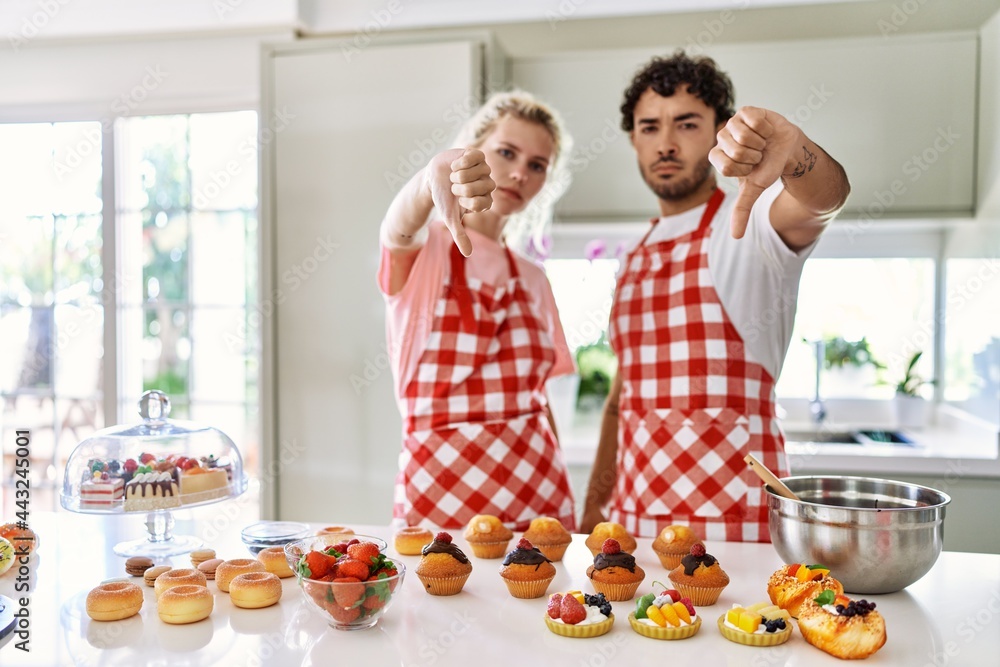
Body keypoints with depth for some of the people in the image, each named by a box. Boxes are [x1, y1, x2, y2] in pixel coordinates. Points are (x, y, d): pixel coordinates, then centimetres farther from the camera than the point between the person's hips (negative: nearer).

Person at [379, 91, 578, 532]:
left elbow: (538, 399, 12)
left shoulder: (533, 281, 11)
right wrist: (435, 174, -48)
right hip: (439, 495, -4)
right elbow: (398, 228, -27)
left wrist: (566, 512, 6)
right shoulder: (422, 251, -2)